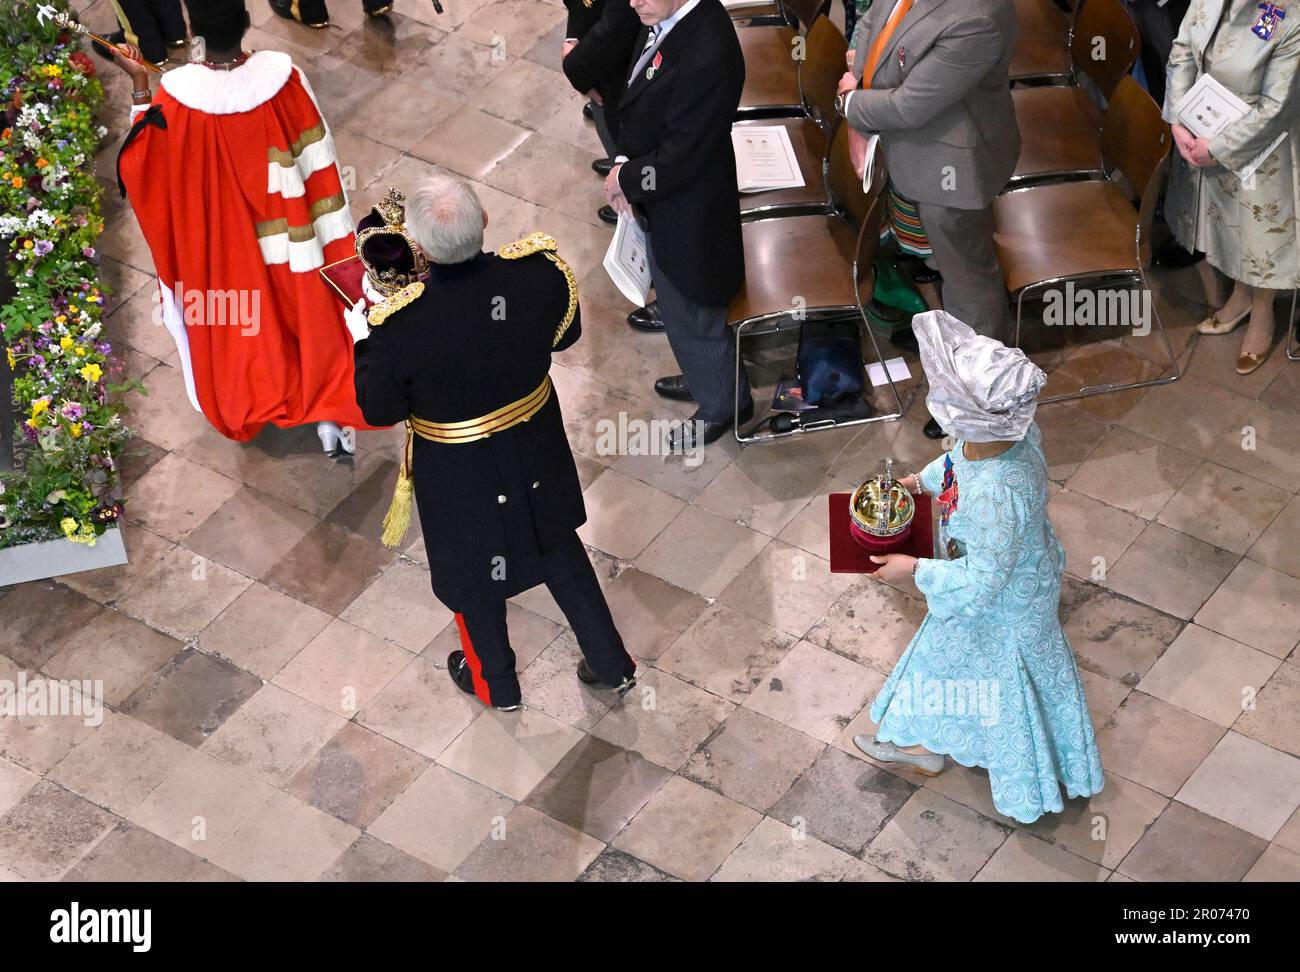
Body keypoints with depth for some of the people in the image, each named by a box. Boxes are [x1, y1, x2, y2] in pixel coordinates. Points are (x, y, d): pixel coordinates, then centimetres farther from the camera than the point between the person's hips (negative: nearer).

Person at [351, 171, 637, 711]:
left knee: (473, 571, 25)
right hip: (536, 452, 3)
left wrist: (366, 345, -3)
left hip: (460, 474, -3)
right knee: (557, 546, 29)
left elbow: (380, 410, -17)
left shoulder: (400, 326, -35)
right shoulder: (540, 271, -27)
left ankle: (494, 682, 49)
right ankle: (612, 665, 44)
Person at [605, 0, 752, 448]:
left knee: (693, 316, 15)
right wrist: (624, 164, -5)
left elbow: (678, 163, -29)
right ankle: (704, 378, 54)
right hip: (657, 196, 9)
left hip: (686, 215, -9)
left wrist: (625, 179, -13)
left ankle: (722, 405, 41)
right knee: (676, 298, 29)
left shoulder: (707, 58, -37)